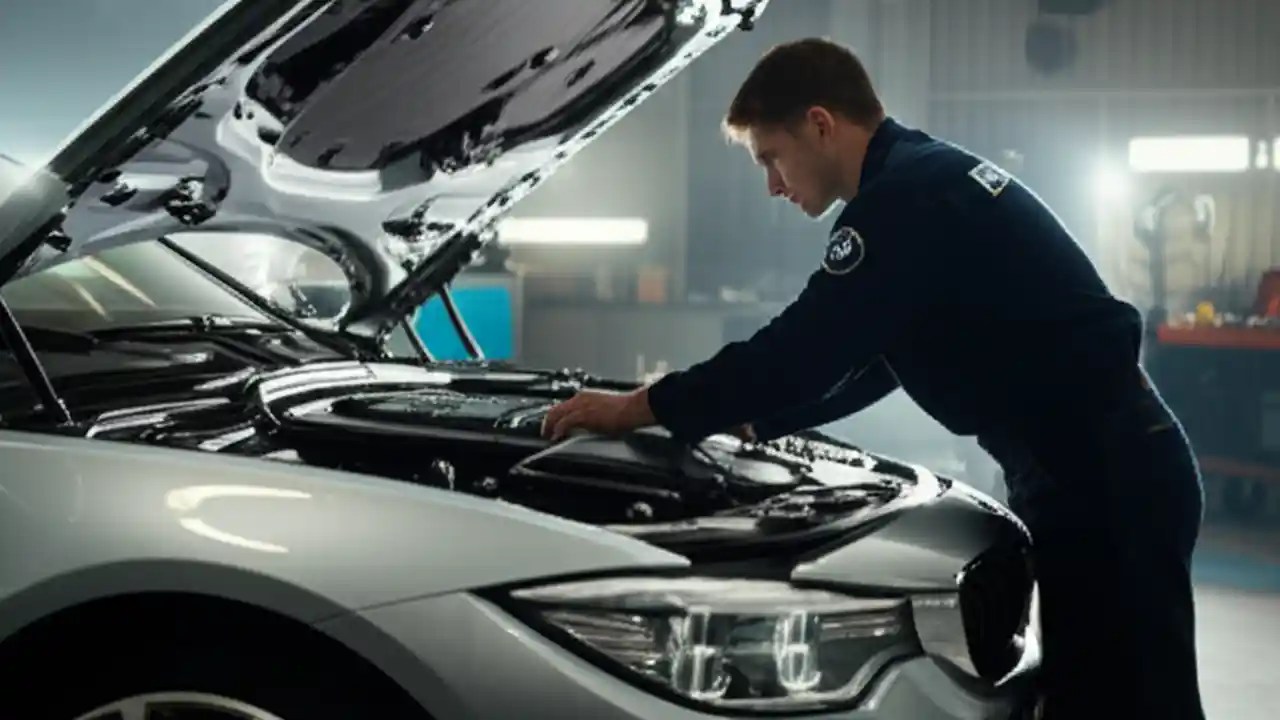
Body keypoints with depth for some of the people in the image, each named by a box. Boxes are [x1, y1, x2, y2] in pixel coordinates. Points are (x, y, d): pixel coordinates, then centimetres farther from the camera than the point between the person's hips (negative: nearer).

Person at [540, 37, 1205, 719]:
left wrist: (644, 407, -10)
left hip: (1109, 480, -11)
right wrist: (748, 417, 24)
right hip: (1109, 467, 11)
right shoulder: (928, 178, 18)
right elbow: (859, 357, 25)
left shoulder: (908, 197, -16)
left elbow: (805, 345, -20)